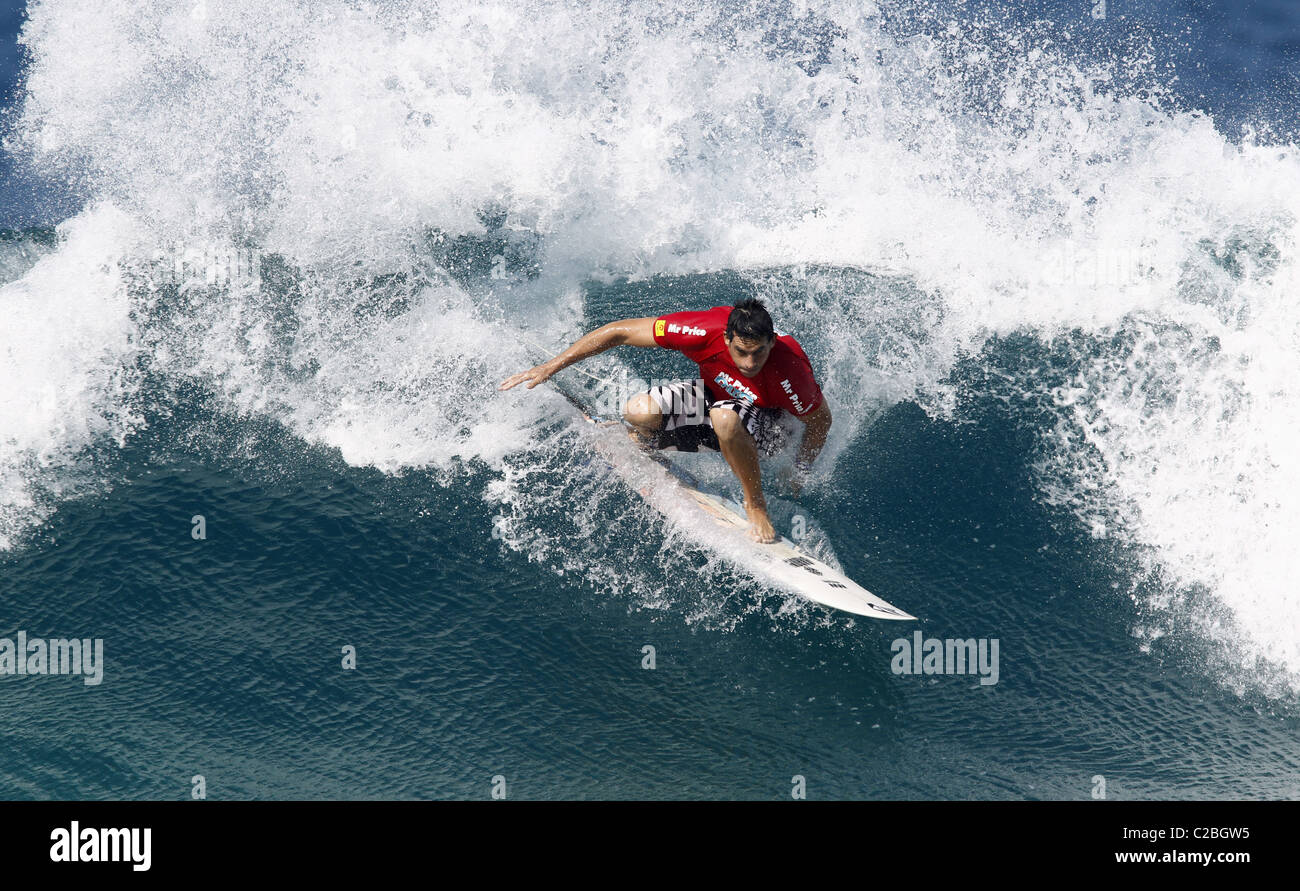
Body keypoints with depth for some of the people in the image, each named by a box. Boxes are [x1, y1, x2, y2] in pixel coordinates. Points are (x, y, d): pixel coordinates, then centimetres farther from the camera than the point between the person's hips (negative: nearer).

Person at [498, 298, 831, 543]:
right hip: (712, 395, 3)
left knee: (724, 417, -40)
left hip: (766, 425, -3)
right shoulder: (705, 330, -32)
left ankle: (755, 504, -15)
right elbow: (620, 331, -24)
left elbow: (821, 419, -14)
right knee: (638, 412, -26)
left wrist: (799, 475, -9)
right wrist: (552, 366, -22)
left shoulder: (790, 372, -36)